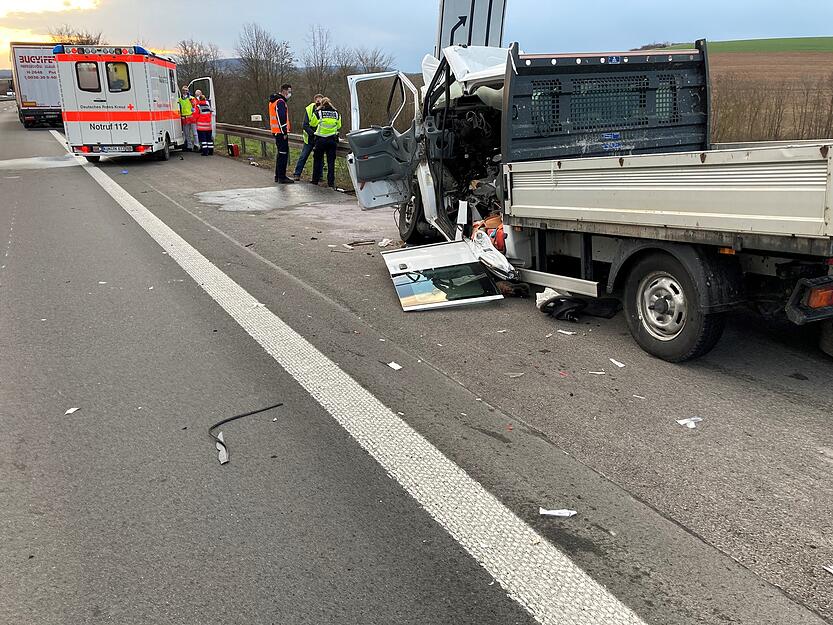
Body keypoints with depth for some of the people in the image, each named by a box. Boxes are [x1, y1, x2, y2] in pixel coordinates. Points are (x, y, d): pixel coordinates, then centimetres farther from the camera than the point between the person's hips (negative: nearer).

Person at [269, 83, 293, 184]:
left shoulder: (273, 101, 18)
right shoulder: (281, 102, -15)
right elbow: (281, 119, -21)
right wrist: (284, 132, -19)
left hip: (276, 131, 10)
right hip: (281, 132, -10)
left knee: (281, 153, 17)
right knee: (283, 153, -7)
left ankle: (278, 176, 23)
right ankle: (282, 177, -6)